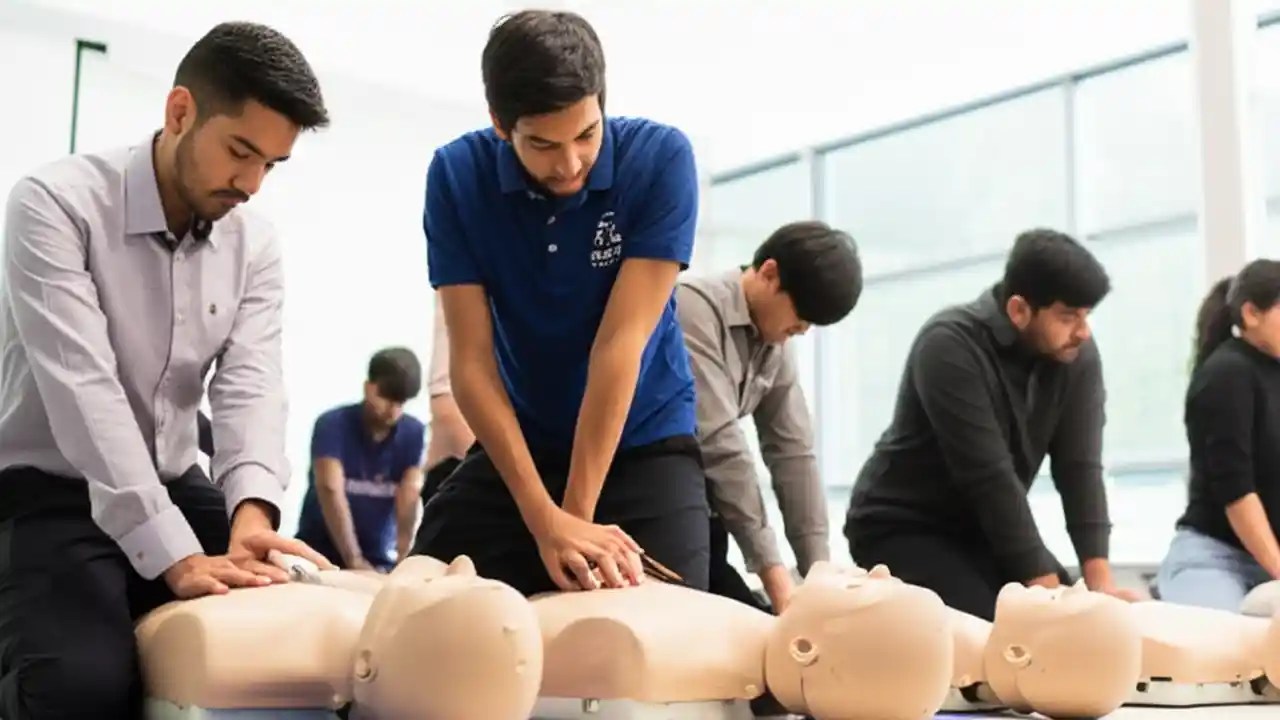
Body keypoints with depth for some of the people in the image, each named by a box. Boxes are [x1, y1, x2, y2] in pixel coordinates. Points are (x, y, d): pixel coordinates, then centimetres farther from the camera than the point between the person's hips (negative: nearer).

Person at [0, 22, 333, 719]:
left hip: (173, 487, 6)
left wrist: (252, 505, -33)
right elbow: (82, 388, -28)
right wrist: (173, 555, -36)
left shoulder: (254, 245, 1)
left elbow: (249, 386, -10)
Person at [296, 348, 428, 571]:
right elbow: (331, 491, -22)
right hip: (321, 551, -2)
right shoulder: (333, 424, -12)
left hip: (378, 557, 2)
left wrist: (402, 560, -25)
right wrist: (354, 561, -29)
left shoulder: (413, 433, -3)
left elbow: (409, 496, -12)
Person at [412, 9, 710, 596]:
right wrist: (544, 518, -26)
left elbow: (620, 342, -22)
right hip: (516, 442, 2)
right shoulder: (457, 176, -13)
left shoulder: (660, 159, -18)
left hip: (644, 445, -1)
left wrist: (578, 512, -24)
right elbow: (471, 360, -16)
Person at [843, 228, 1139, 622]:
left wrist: (1100, 578, -22)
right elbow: (989, 475, -30)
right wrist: (1045, 586, -30)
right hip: (903, 527, -6)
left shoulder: (1078, 356, -8)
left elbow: (1080, 466, -12)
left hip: (985, 528, 6)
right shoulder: (950, 346, -26)